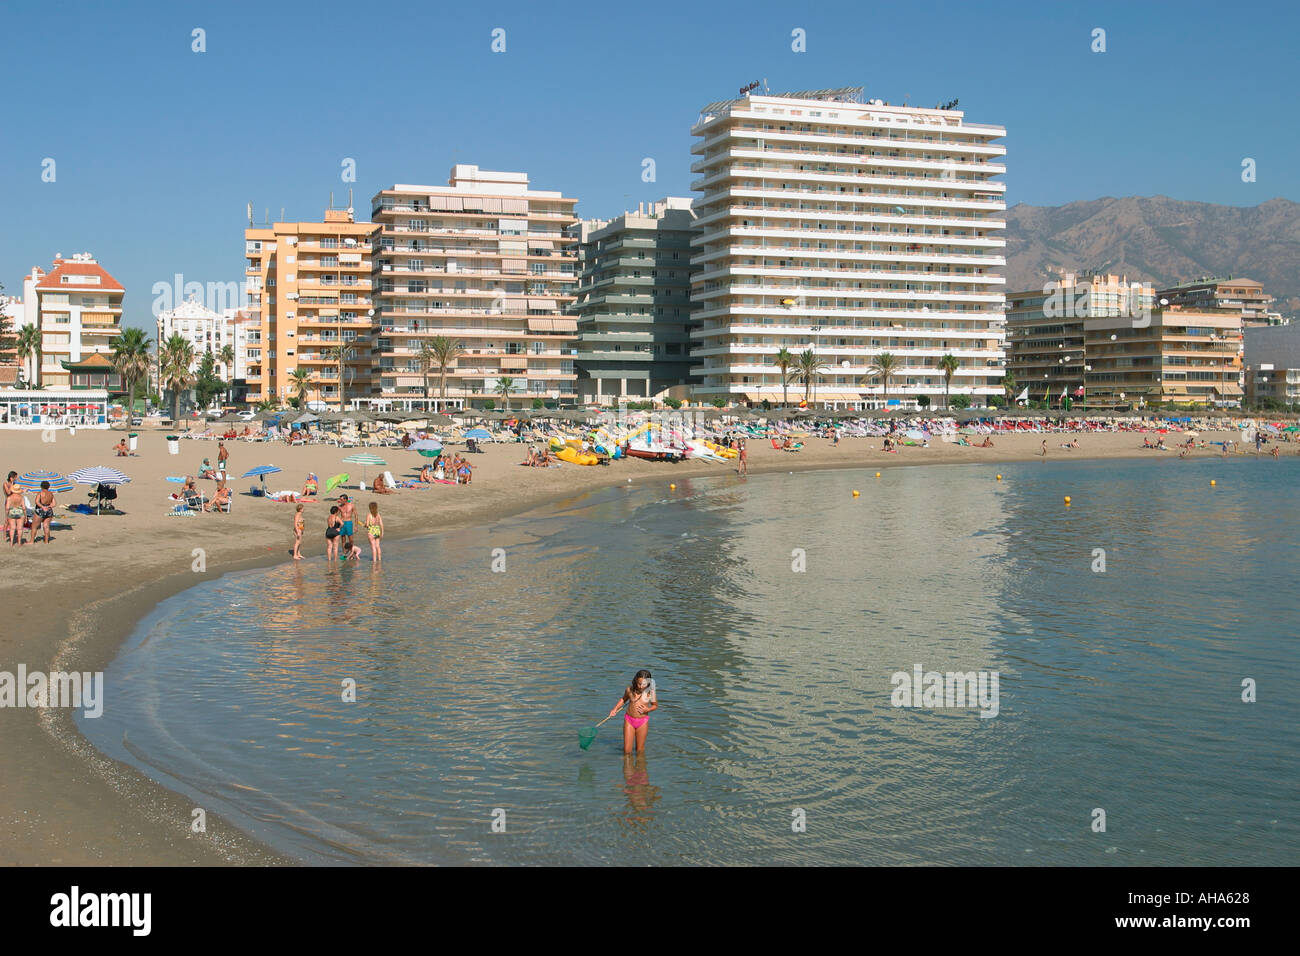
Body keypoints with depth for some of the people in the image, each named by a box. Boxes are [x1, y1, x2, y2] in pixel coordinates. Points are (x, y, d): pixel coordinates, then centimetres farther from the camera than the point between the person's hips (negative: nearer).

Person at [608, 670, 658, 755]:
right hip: (629, 720, 1)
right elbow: (623, 699, 14)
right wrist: (615, 709, 3)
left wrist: (648, 709, -16)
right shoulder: (630, 689, -8)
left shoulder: (650, 692, -11)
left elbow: (655, 705, 4)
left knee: (640, 750, 9)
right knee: (627, 750, -1)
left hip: (642, 722, -1)